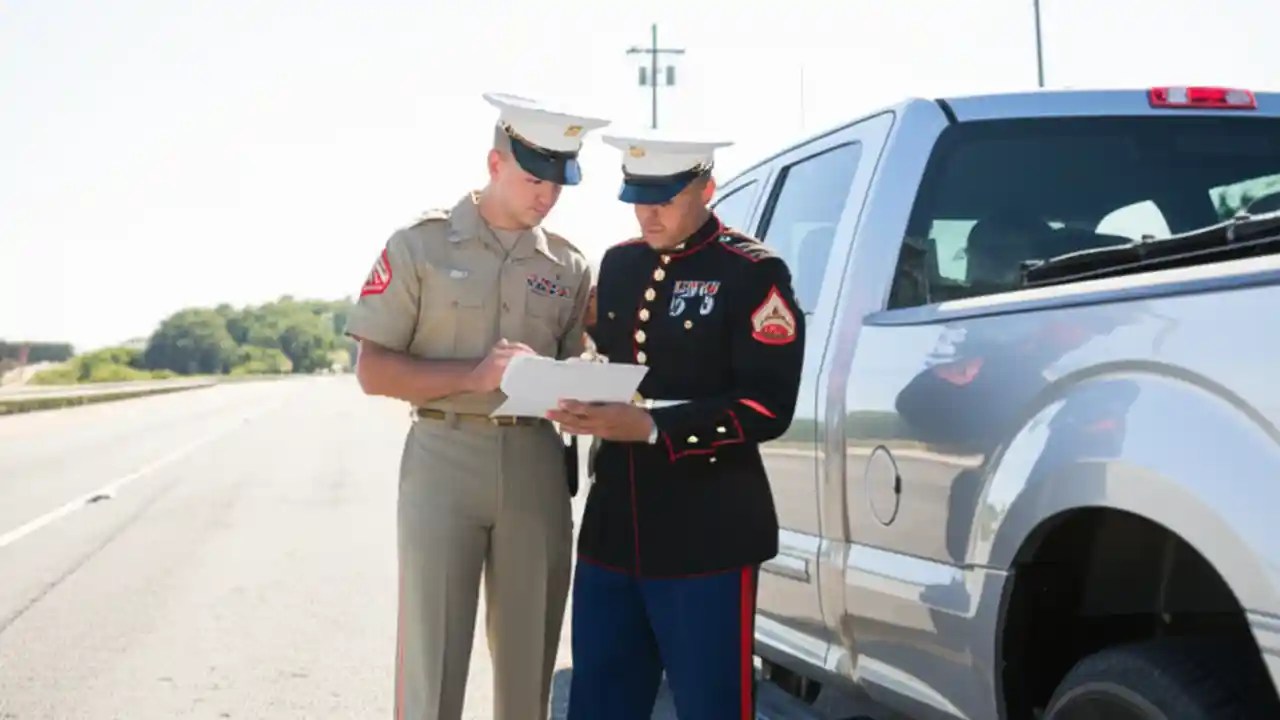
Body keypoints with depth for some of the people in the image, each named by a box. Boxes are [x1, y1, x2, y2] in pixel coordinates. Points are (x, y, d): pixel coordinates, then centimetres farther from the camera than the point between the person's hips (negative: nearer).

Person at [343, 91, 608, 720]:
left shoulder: (569, 267, 10)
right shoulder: (420, 245, 1)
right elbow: (373, 371, -2)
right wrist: (473, 374, -15)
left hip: (537, 465, 3)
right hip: (444, 458, -3)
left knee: (528, 662, 8)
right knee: (431, 658, -4)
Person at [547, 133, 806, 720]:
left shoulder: (753, 273, -6)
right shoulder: (618, 264, 14)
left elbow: (768, 406, -14)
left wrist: (651, 427, -22)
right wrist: (582, 407, -1)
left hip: (707, 534, -6)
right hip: (613, 525, 6)